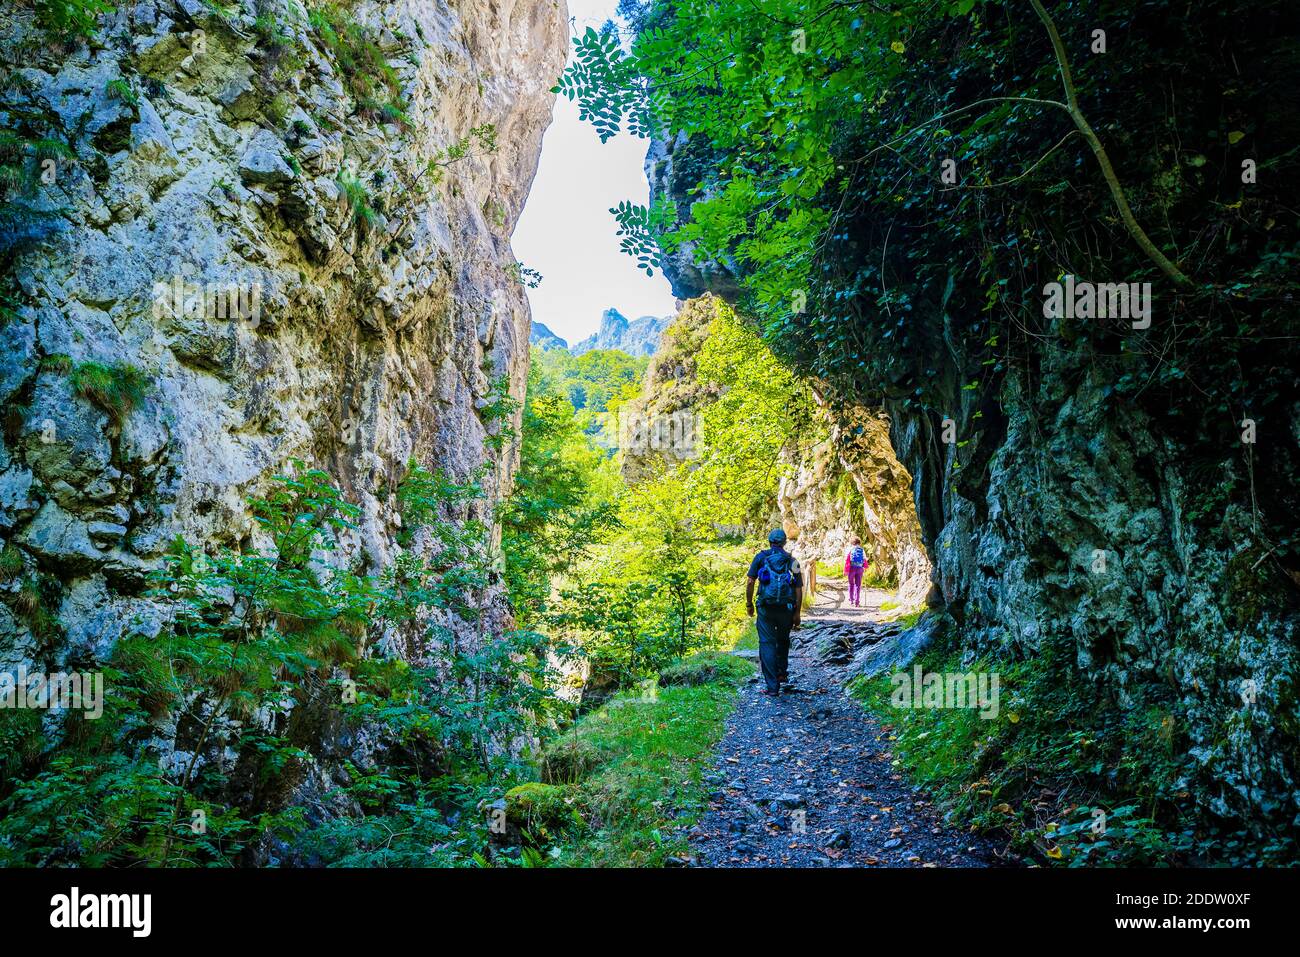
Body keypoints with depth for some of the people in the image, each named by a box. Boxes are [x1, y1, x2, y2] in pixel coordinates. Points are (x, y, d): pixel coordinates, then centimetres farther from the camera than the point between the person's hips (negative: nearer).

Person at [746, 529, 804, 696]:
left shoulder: (761, 557, 5)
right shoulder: (792, 561, 10)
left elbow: (750, 582, -2)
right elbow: (799, 589, 5)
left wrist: (749, 604, 8)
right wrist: (797, 613, 9)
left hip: (766, 606, -2)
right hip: (787, 608, 2)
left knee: (767, 643, 1)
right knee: (783, 640, 26)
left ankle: (772, 685, -1)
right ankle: (782, 673, 27)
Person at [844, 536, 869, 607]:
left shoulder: (850, 549, 0)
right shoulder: (862, 550, 7)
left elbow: (847, 560, -7)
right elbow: (865, 560, 11)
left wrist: (845, 570, -8)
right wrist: (866, 567, 31)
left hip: (852, 568, -1)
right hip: (860, 568, 1)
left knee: (851, 584, 15)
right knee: (858, 585, 3)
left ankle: (851, 600, 21)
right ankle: (857, 602, -3)